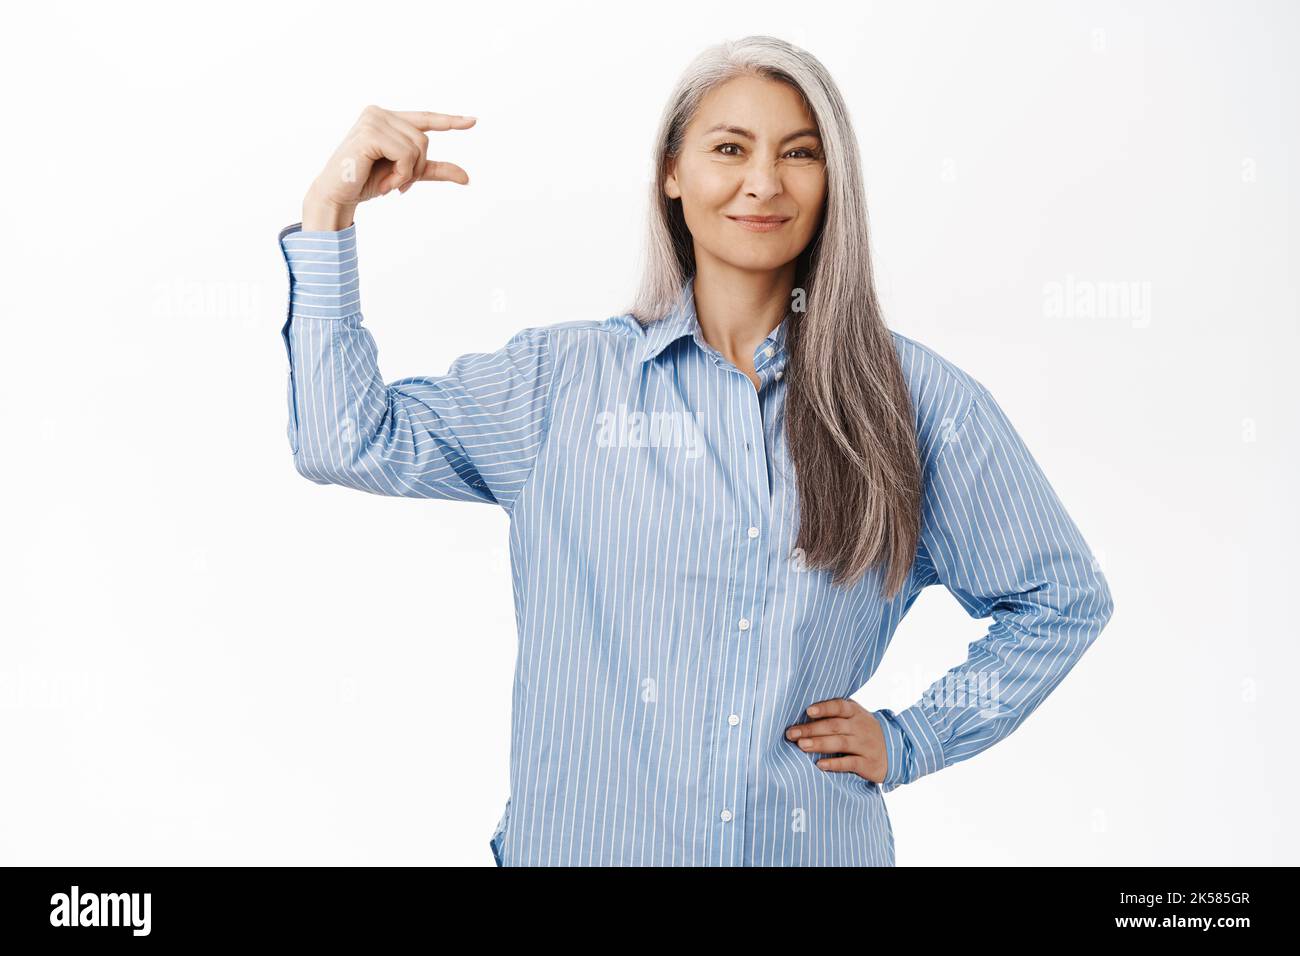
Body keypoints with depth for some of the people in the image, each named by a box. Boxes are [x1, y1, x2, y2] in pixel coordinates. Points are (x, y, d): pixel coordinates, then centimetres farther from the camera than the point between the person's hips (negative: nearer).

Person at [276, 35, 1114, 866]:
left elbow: (1063, 601, 6)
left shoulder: (915, 396, -3)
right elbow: (349, 441, -8)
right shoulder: (566, 377, -2)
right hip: (588, 839, 0)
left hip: (816, 842, 0)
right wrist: (331, 210, -9)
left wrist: (908, 743, -1)